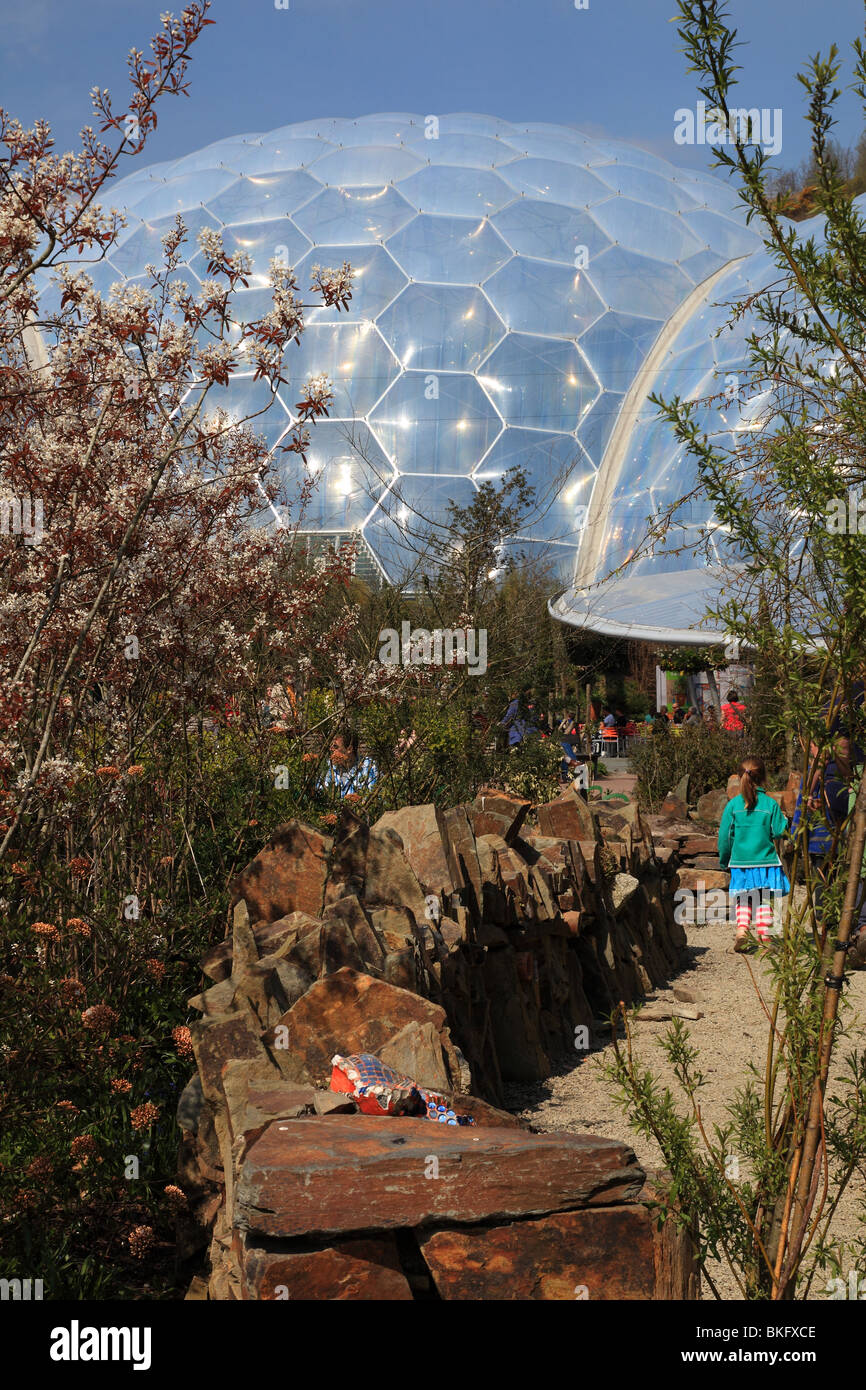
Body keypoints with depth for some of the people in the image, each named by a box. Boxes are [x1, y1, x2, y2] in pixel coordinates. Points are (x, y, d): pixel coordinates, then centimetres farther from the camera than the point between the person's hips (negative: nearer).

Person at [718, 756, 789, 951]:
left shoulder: (733, 805, -3)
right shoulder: (771, 804, -5)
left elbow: (724, 836, 1)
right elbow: (778, 832, -3)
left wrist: (724, 860, 13)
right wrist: (785, 820, 18)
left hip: (740, 862, 1)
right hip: (766, 861, 0)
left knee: (743, 901, 9)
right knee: (764, 900, 9)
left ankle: (742, 928, -12)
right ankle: (764, 936, 4)